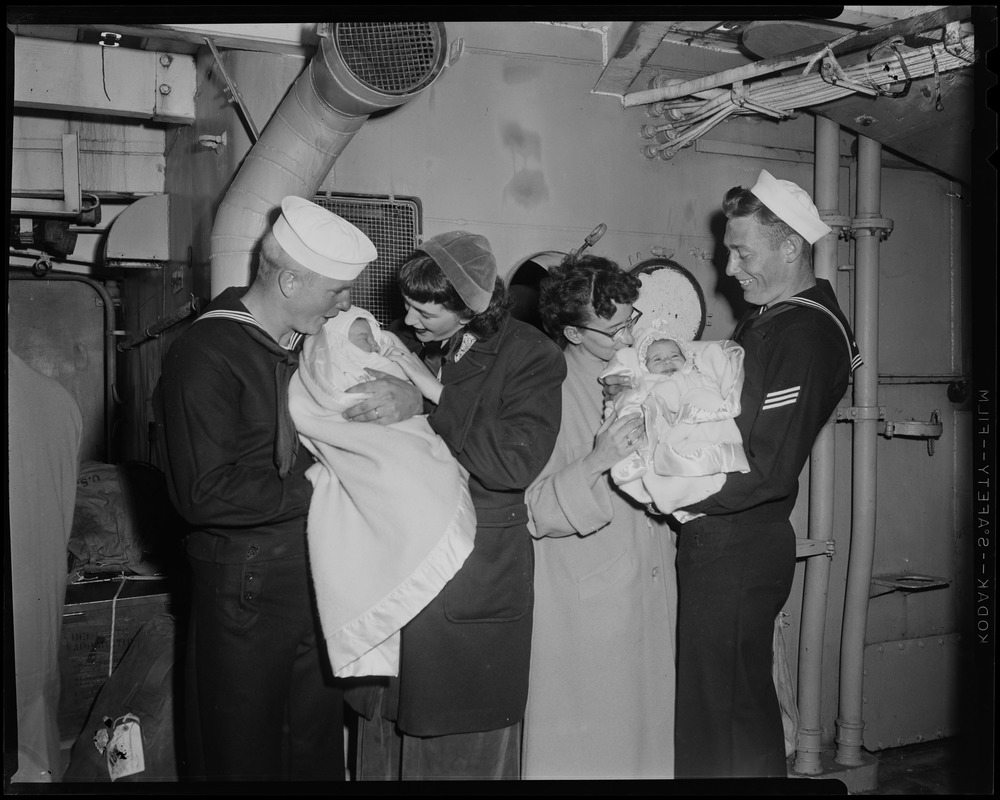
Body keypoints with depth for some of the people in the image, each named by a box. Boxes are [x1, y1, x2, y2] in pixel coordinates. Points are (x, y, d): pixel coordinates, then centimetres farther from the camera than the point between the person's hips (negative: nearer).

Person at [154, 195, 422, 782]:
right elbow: (206, 493, -23)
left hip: (324, 573, 7)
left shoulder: (318, 339, 6)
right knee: (243, 754, 10)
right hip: (247, 586, -7)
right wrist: (313, 489, -18)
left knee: (321, 740, 20)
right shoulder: (206, 355, -17)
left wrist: (410, 397, -12)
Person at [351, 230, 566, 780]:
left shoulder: (528, 357, -10)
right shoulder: (404, 340, 5)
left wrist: (436, 393, -20)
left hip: (474, 580, -4)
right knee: (388, 716, 15)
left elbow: (514, 464, -20)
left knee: (463, 741, 8)